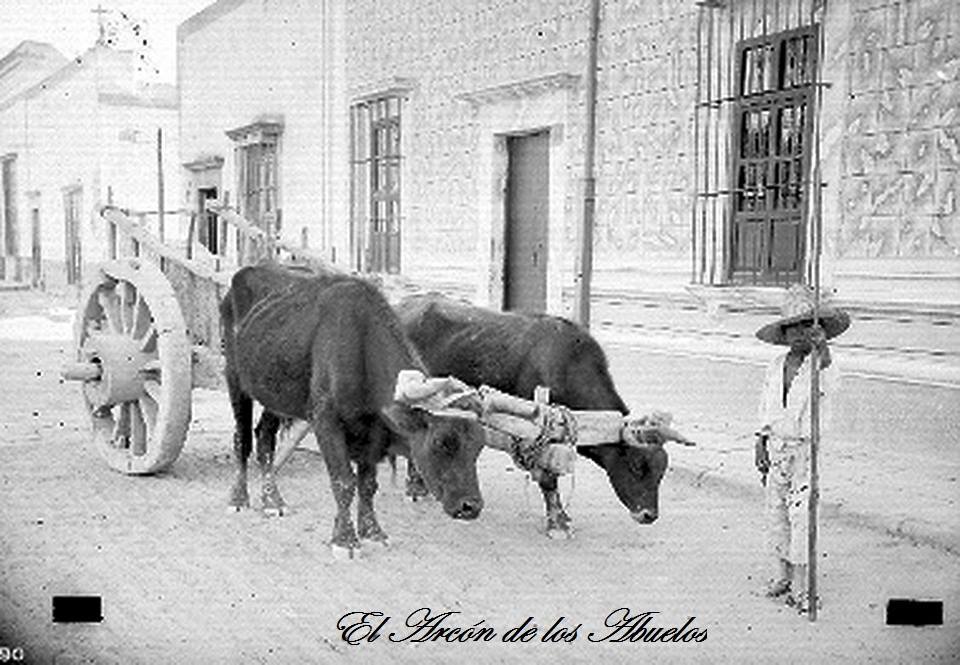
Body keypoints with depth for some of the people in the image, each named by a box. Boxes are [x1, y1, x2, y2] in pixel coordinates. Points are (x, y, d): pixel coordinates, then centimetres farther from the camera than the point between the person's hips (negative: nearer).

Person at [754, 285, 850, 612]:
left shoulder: (821, 363, -9)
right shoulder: (776, 366, 7)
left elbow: (829, 386, -31)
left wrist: (822, 348, -43)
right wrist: (761, 444, 10)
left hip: (806, 447, -5)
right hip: (777, 446, 5)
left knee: (801, 513, -4)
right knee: (776, 512, 11)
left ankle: (800, 585, 6)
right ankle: (783, 574, 26)